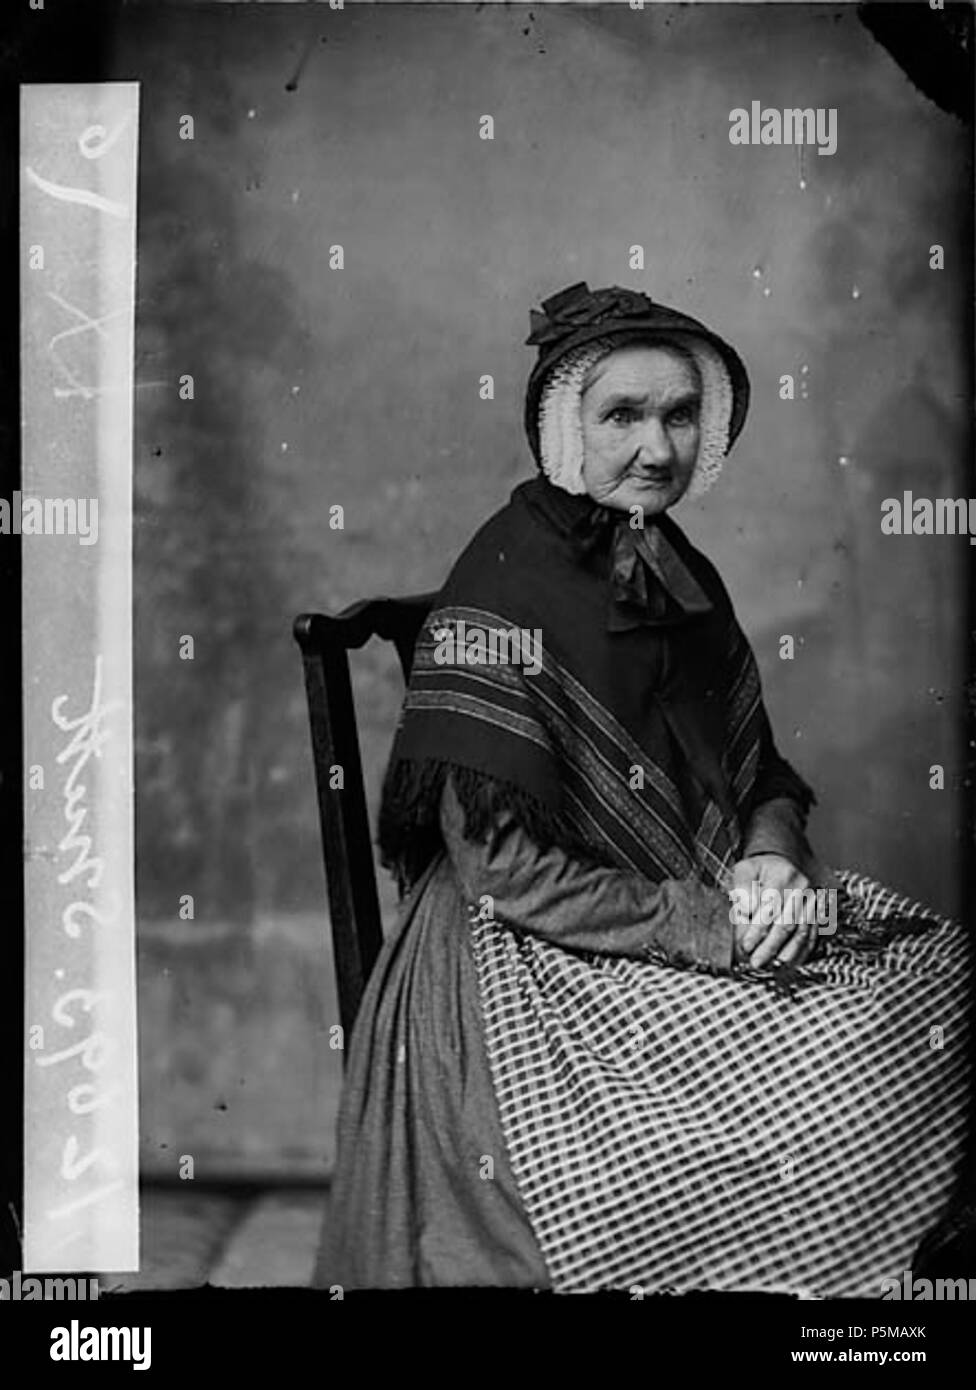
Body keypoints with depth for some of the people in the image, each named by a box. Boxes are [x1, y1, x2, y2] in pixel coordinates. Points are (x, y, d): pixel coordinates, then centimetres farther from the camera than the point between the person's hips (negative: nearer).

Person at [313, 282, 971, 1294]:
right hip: (541, 964, -7)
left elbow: (760, 767, 16)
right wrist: (710, 925, -19)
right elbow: (503, 870, -19)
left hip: (711, 904, 8)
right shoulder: (504, 593, -15)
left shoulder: (682, 576, 8)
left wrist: (771, 857, -7)